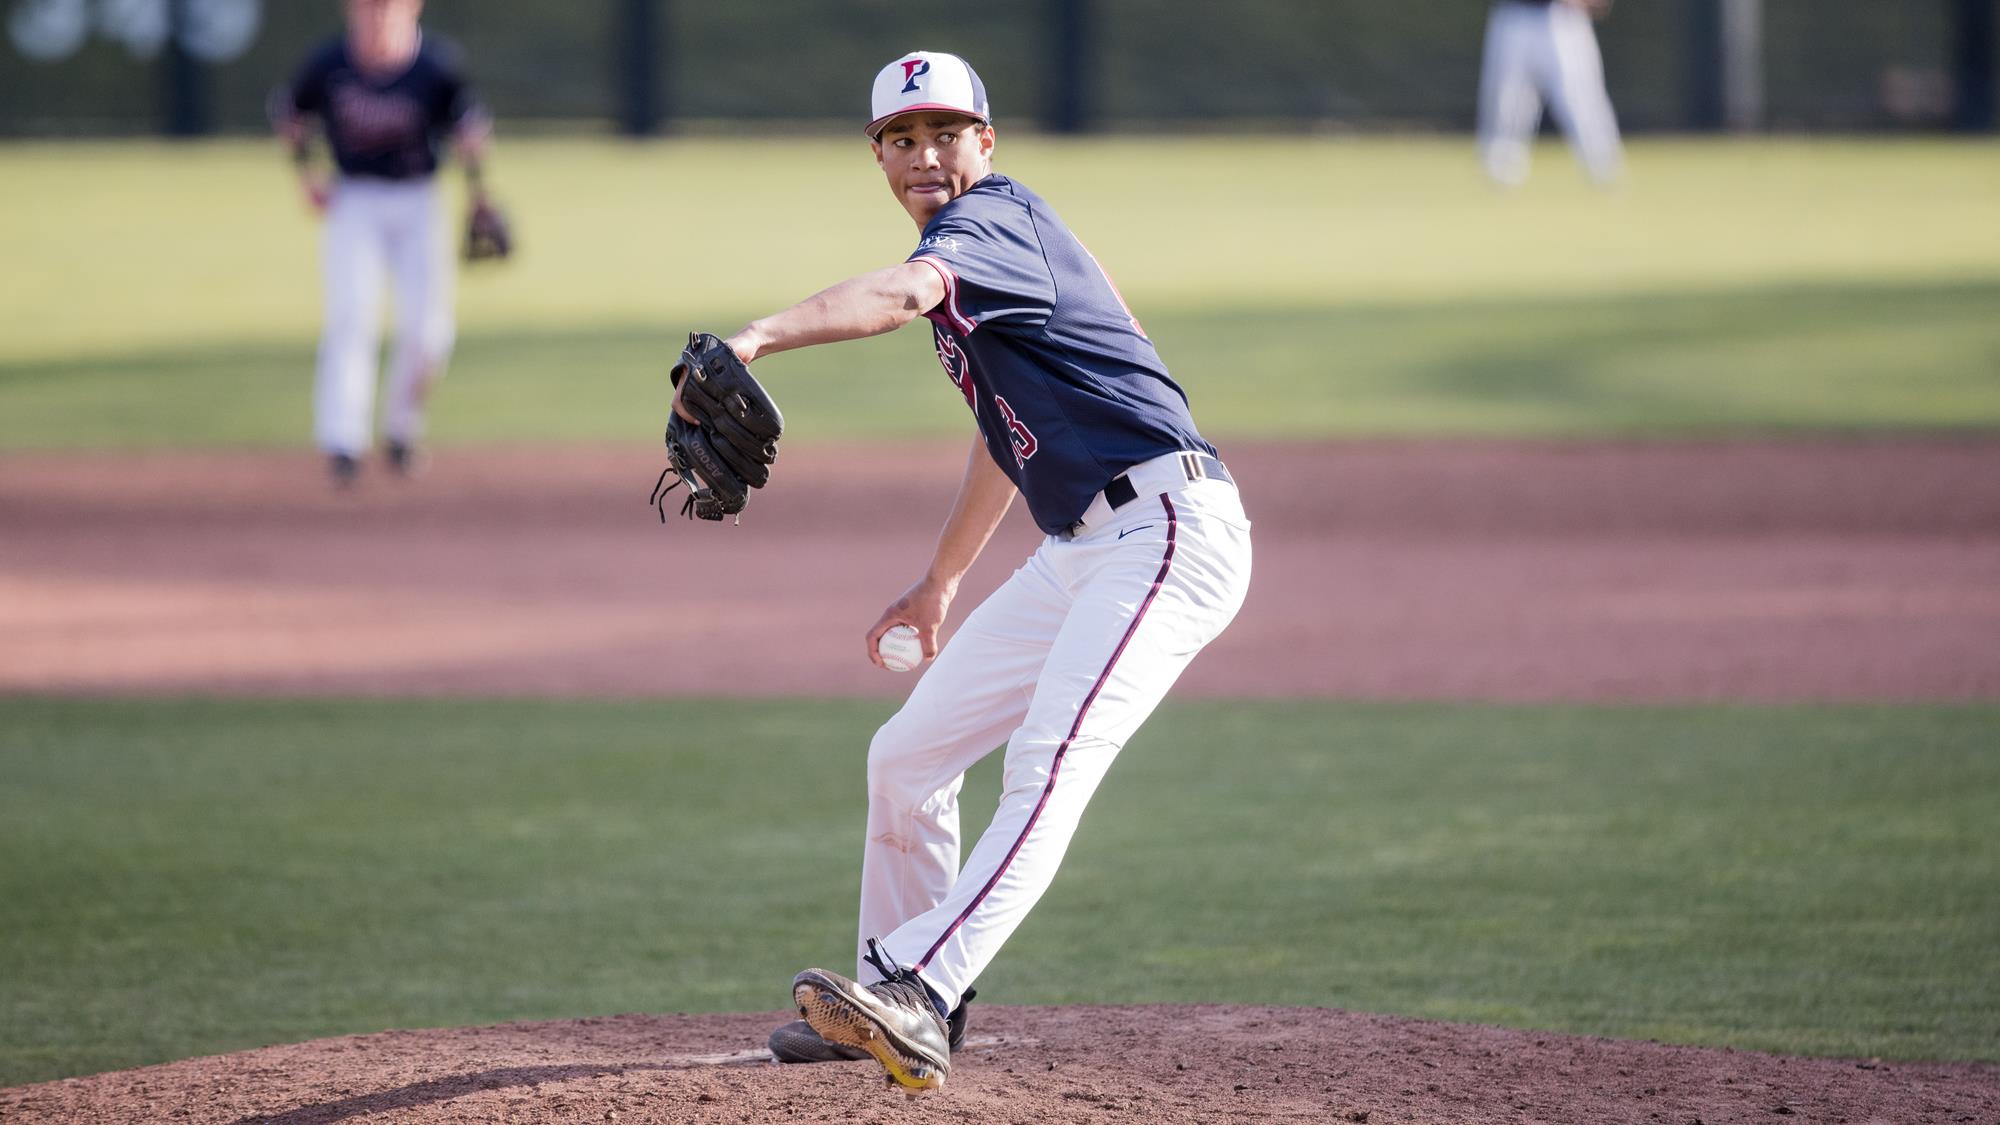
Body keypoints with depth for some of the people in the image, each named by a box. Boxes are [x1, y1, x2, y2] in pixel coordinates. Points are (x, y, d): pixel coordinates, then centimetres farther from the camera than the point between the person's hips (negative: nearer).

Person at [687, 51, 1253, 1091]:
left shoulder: (994, 217, -11)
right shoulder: (975, 250, 20)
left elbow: (905, 291, -35)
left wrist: (760, 337, -51)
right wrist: (939, 583, 37)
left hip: (1166, 528, -11)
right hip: (1076, 552, 11)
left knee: (1046, 764, -27)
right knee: (906, 757, 15)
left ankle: (915, 996, -42)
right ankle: (899, 998, 27)